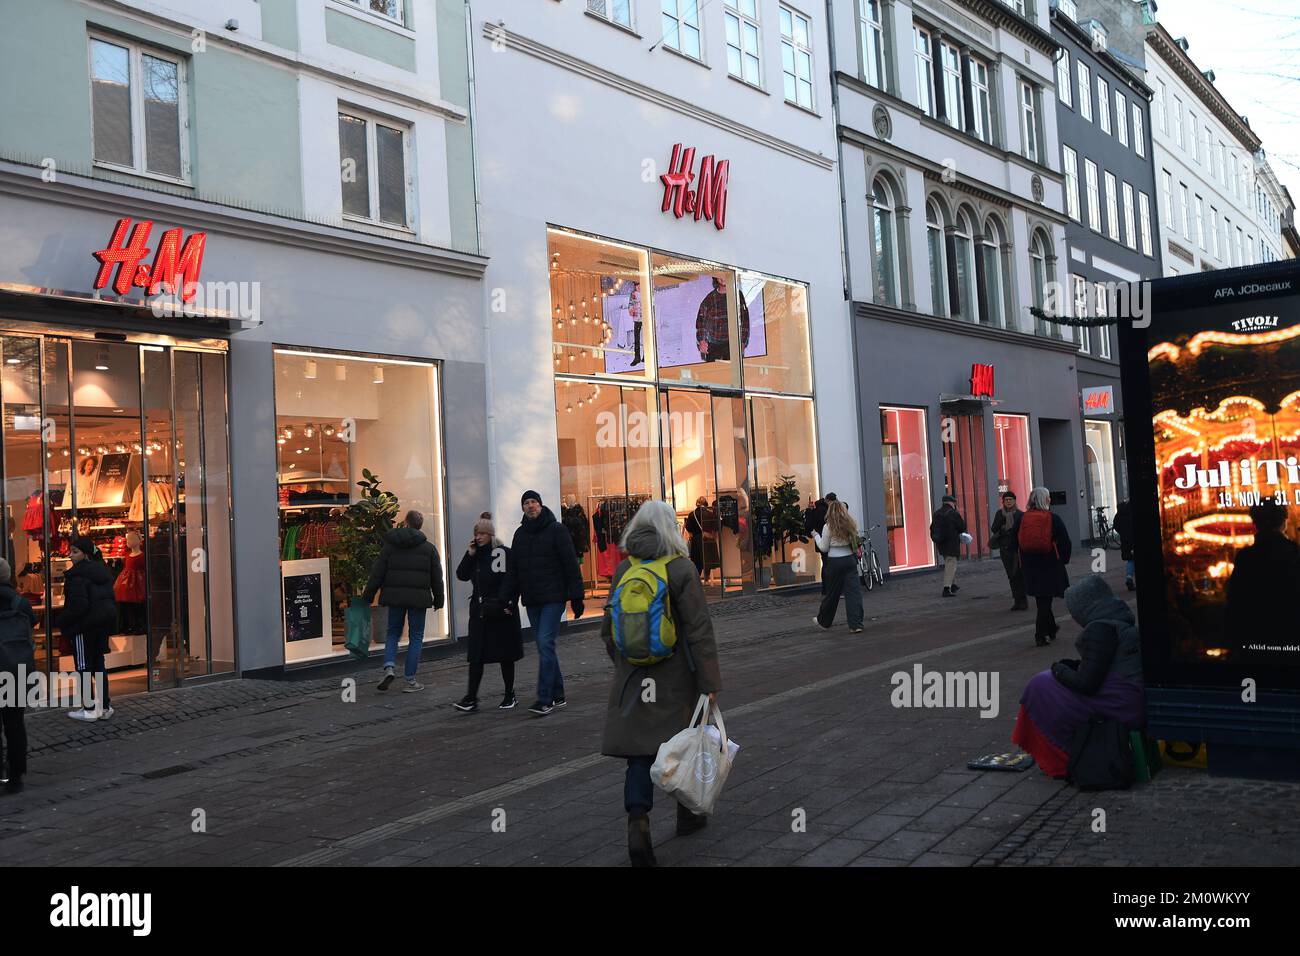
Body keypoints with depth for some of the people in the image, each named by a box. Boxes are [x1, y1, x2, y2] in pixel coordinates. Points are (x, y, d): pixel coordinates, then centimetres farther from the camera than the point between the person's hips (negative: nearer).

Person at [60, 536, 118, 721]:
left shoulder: (77, 574, -17)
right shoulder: (102, 570, 10)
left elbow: (78, 605, -22)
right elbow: (110, 599, 15)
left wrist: (63, 621, -9)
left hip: (84, 626, -8)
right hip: (105, 622, 8)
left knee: (84, 667, 1)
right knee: (98, 664, 14)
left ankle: (89, 709, 4)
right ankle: (105, 706, 15)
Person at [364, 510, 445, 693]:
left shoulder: (390, 544, 2)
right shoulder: (428, 547, 2)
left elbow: (378, 572, 1)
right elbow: (436, 577, 5)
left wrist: (369, 594, 8)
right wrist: (438, 599, 14)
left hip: (394, 596, 1)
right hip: (418, 597, -1)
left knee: (393, 632, 16)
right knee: (416, 637, 6)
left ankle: (389, 667, -6)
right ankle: (410, 680, 5)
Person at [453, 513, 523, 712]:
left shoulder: (502, 552, -8)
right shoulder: (475, 554, 13)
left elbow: (508, 580, -15)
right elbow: (462, 575, 4)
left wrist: (502, 602, -25)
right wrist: (470, 554, -5)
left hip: (501, 612, -6)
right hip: (479, 611, 6)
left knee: (505, 654, 5)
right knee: (475, 655, 1)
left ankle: (510, 696, 16)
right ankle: (471, 698, 2)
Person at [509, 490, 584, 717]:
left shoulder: (556, 529, -5)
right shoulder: (520, 534, 12)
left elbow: (571, 564, -7)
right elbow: (514, 569, 16)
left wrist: (576, 597, -11)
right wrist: (512, 598, 9)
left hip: (554, 598, -6)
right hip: (532, 600, 6)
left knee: (545, 643, -14)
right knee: (544, 646, 10)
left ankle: (544, 699, -13)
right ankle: (558, 695, 19)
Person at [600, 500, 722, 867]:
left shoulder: (623, 569, 3)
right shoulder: (680, 569, -12)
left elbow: (609, 628, 9)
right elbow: (699, 630, -15)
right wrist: (710, 681, -11)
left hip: (632, 678, 3)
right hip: (676, 678, -3)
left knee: (640, 750, 3)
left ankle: (638, 820, -16)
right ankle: (687, 815, 32)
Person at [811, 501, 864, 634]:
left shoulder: (829, 527, -9)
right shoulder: (851, 524, 1)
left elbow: (824, 548, -2)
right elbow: (857, 540, 8)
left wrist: (816, 536, 11)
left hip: (835, 562, -2)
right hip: (850, 559, 2)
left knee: (832, 593, 10)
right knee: (854, 591, -1)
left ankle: (823, 621, 28)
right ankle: (856, 625, -7)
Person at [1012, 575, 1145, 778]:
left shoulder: (1100, 629, -17)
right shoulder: (1124, 623, 14)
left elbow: (1086, 684, -19)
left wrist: (1060, 670, -1)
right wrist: (1071, 665, 11)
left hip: (1125, 708, -10)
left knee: (1041, 686, -5)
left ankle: (1060, 760, 3)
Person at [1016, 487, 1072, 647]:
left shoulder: (1022, 518, 0)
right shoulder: (1053, 519, -9)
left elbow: (1015, 543, 3)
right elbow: (1065, 542, -8)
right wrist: (1063, 559, 6)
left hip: (1029, 566, 4)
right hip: (1050, 565, -4)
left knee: (1041, 599, 18)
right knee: (1045, 600, 1)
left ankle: (1051, 628, 34)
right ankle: (1040, 635, -4)